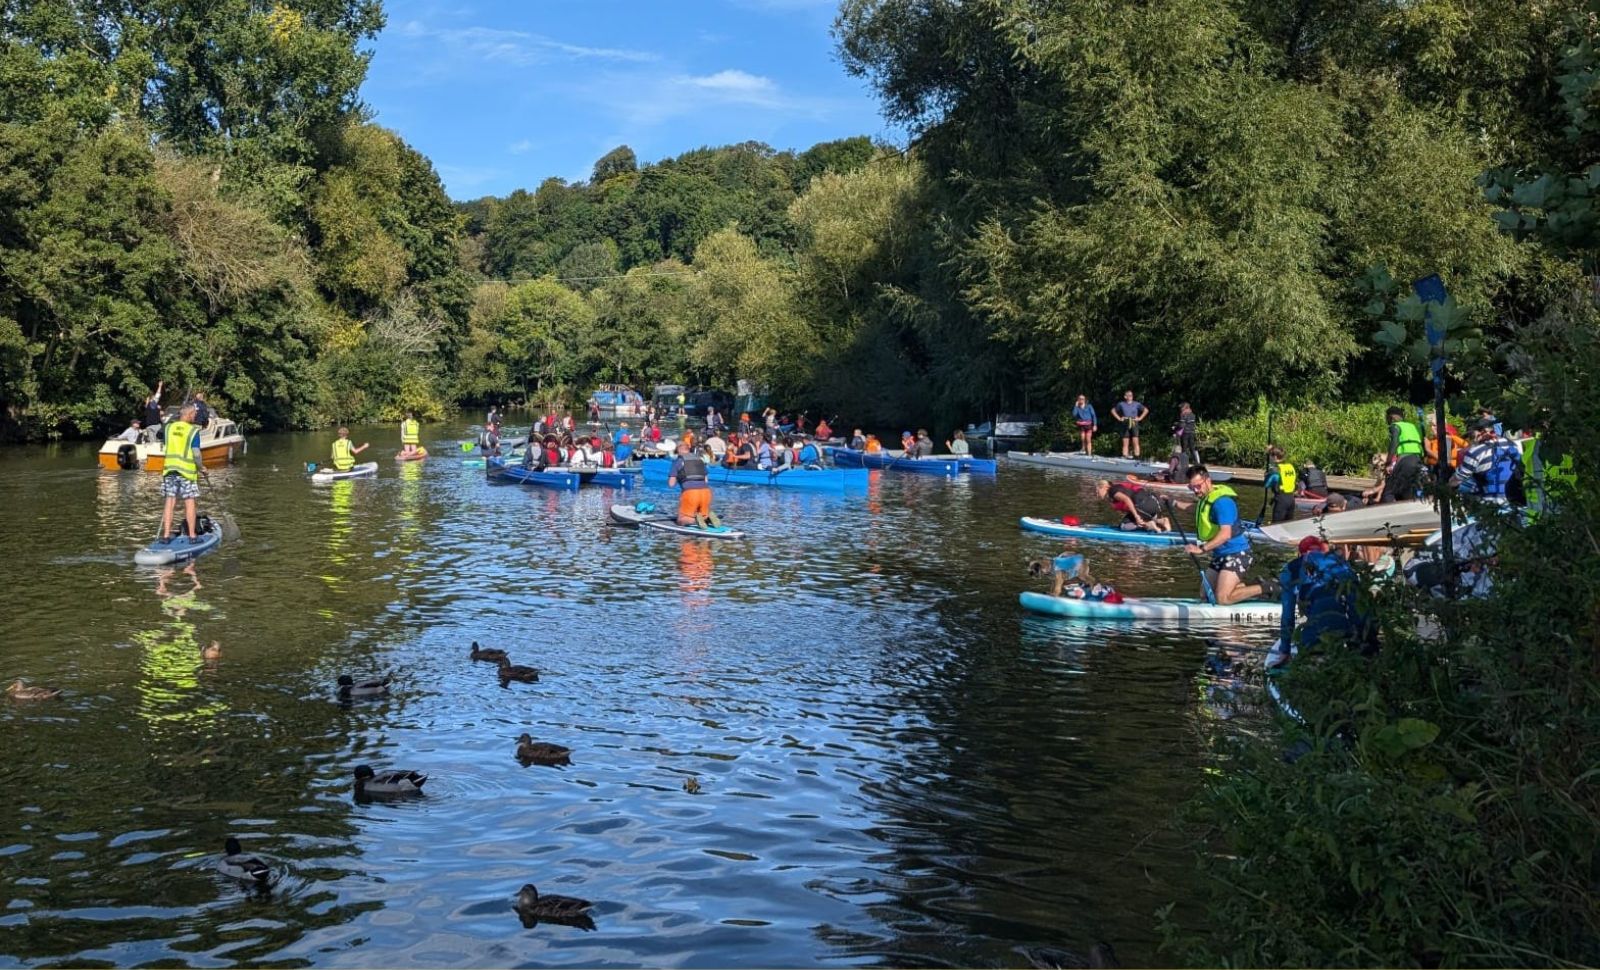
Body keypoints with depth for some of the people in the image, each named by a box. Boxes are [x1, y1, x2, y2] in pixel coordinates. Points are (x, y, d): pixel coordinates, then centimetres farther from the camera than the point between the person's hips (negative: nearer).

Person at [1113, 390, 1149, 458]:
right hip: (1125, 425, 1)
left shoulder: (1136, 404, 7)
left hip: (1134, 424, -1)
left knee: (1135, 442, -10)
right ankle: (1124, 457, -2)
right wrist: (1119, 418, 8)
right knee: (1125, 443, -1)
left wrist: (1140, 418, 4)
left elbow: (1146, 410, 14)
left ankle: (1136, 457, -13)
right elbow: (1113, 410, 18)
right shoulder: (1121, 404, 8)